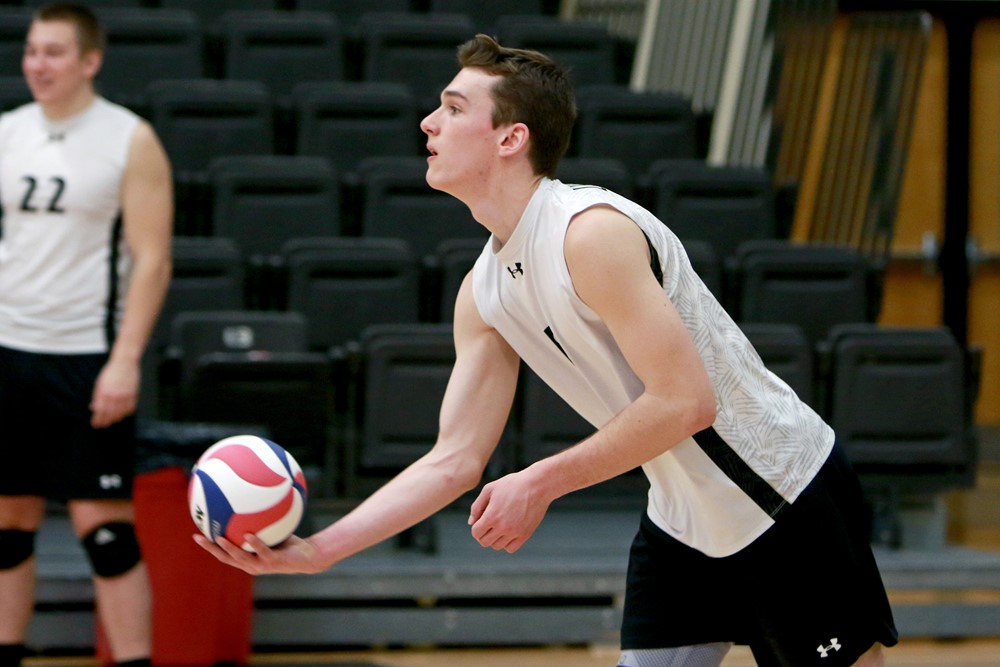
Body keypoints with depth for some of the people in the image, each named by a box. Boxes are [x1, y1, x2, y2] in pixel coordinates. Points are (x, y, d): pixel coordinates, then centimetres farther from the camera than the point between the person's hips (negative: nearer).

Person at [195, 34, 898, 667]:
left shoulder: (592, 232, -24)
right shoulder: (484, 290, 2)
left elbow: (688, 402, -28)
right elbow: (454, 460, 4)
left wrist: (542, 483, -22)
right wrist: (316, 550, -5)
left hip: (786, 493, -8)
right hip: (681, 518, 8)